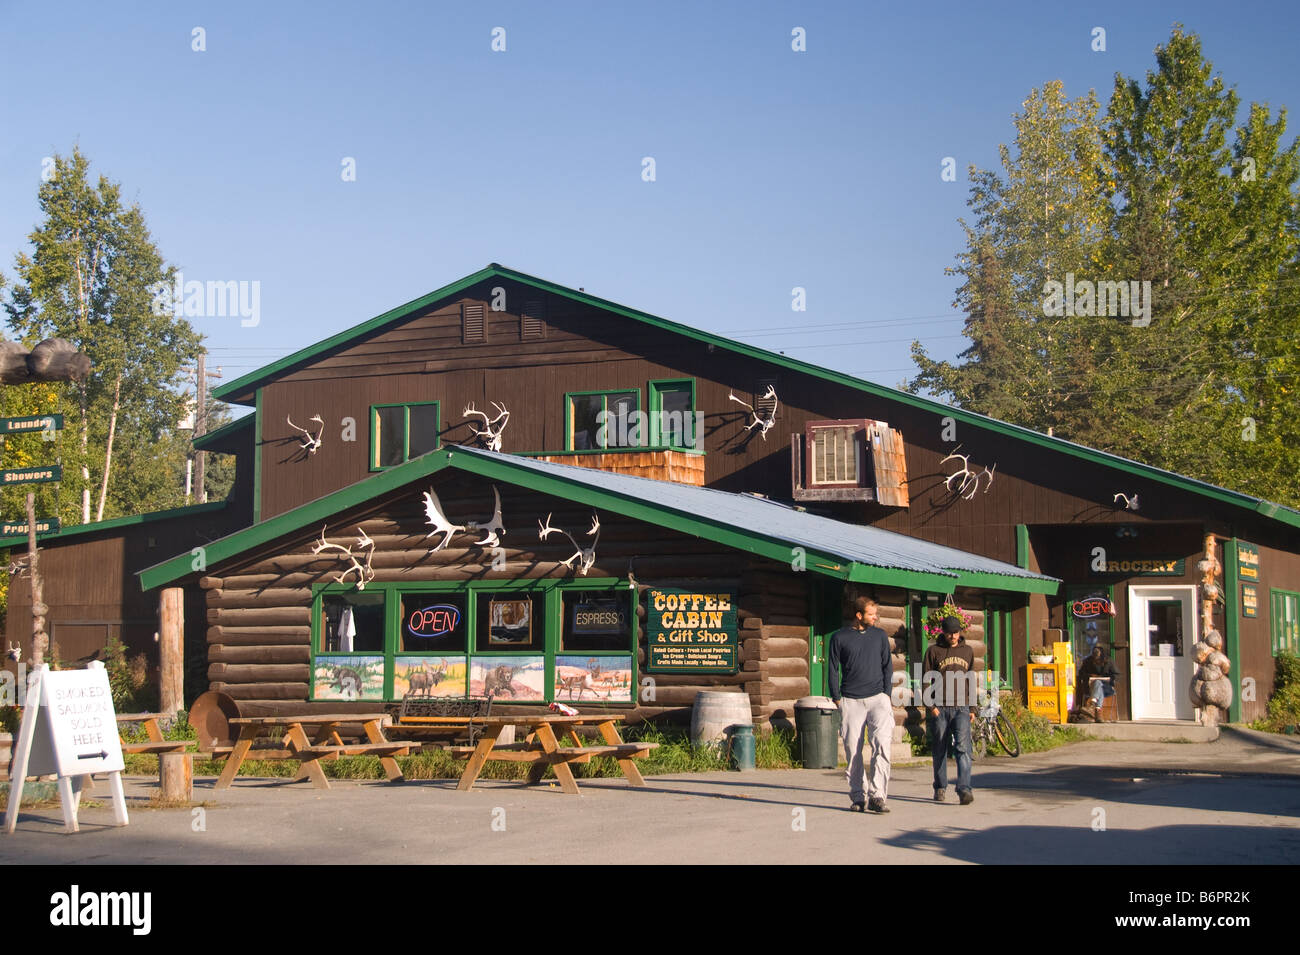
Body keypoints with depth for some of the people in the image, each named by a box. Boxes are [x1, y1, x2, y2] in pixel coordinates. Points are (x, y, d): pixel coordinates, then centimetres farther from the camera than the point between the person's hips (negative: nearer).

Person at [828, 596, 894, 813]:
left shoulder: (880, 636, 12)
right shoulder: (839, 638, 5)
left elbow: (887, 666, 15)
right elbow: (833, 669, 7)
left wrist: (886, 695, 6)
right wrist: (837, 699, 0)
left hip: (877, 698, 1)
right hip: (851, 702, 0)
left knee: (882, 744, -16)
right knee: (853, 750, 1)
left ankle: (877, 796, -17)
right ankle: (858, 797, 11)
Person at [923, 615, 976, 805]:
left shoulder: (968, 652, 14)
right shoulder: (934, 651, 5)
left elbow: (972, 681, 19)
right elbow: (926, 680, 3)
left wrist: (972, 708, 14)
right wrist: (930, 705, -7)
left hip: (961, 708, 1)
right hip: (940, 709, -1)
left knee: (963, 747, -13)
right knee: (940, 750, 5)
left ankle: (964, 789, -20)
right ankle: (940, 788, 18)